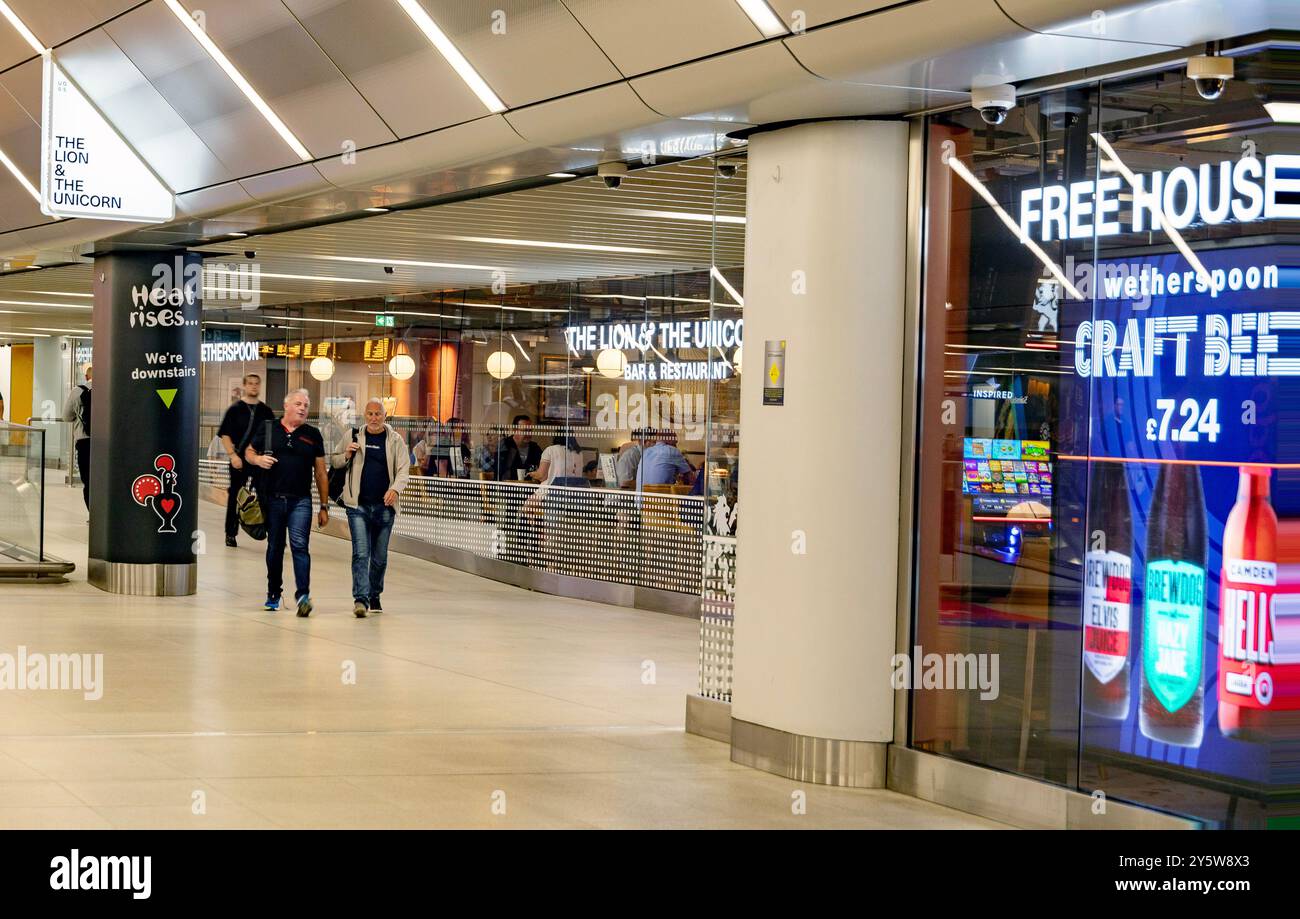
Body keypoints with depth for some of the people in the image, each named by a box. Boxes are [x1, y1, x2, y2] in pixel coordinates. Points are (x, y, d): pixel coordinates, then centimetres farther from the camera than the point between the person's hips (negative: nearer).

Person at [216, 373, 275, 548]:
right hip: (239, 461, -2)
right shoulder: (235, 410, 2)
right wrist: (232, 455, -12)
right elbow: (225, 435, -1)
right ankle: (231, 534, 14)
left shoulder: (266, 411, 10)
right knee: (235, 498, 4)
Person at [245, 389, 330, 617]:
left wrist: (324, 507, 7)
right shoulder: (267, 429, 7)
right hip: (272, 499, 1)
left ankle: (303, 595, -21)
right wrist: (258, 459, -9)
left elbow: (320, 473, 10)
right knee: (274, 548, 11)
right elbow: (248, 452, 16)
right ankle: (273, 594, 23)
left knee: (299, 545, -15)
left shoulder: (313, 435, 8)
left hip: (300, 500, -1)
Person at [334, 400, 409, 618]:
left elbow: (404, 469, 0)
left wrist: (395, 489, -19)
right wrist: (347, 455, -8)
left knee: (380, 557, 10)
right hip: (358, 505, -1)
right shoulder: (355, 437, 6)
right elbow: (334, 462, 14)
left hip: (384, 506, 1)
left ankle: (374, 596, 25)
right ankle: (360, 599, -17)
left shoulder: (395, 440, 5)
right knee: (361, 553, -12)